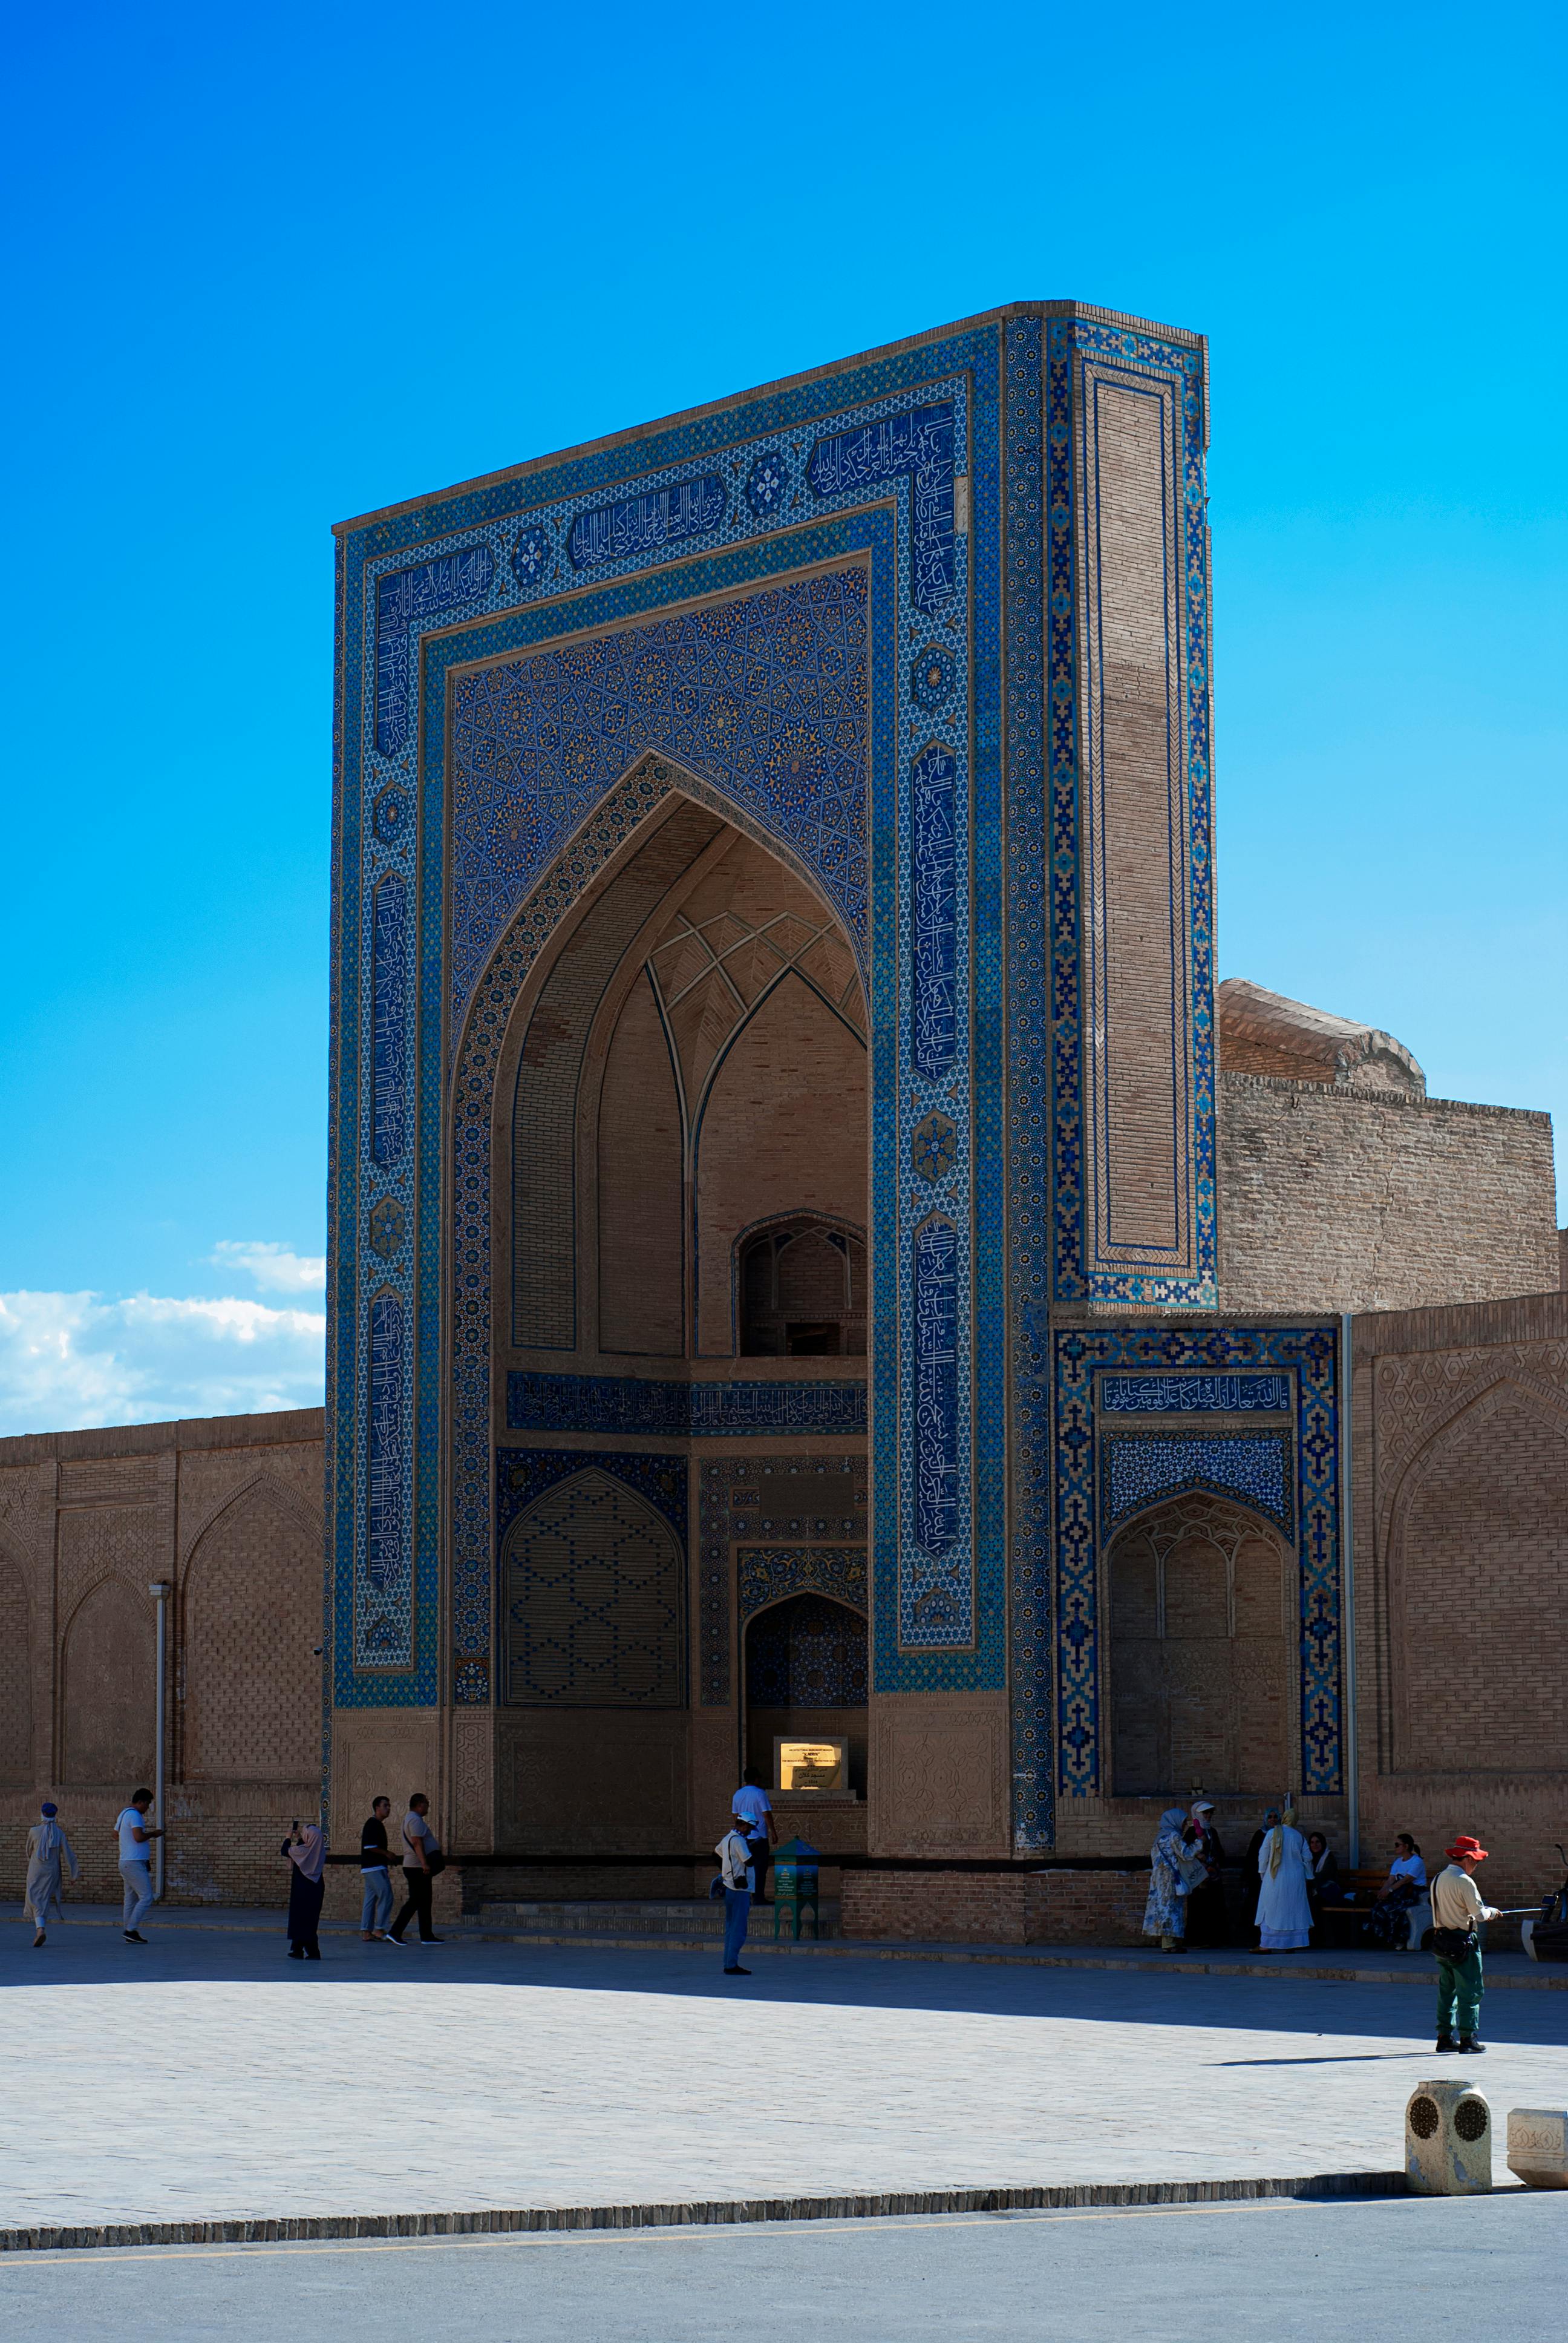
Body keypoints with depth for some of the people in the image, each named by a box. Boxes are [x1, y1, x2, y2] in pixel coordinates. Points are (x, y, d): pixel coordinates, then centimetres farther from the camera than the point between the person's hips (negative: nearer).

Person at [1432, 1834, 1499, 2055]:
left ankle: (1445, 2036, 15)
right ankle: (1468, 2038, -5)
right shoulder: (1464, 1882, -16)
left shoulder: (1438, 1880, 10)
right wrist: (1493, 1912, 6)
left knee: (1446, 1990, 13)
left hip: (1442, 1939, 8)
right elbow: (1479, 1913, -16)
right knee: (1470, 1991, -3)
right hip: (1463, 1941, -8)